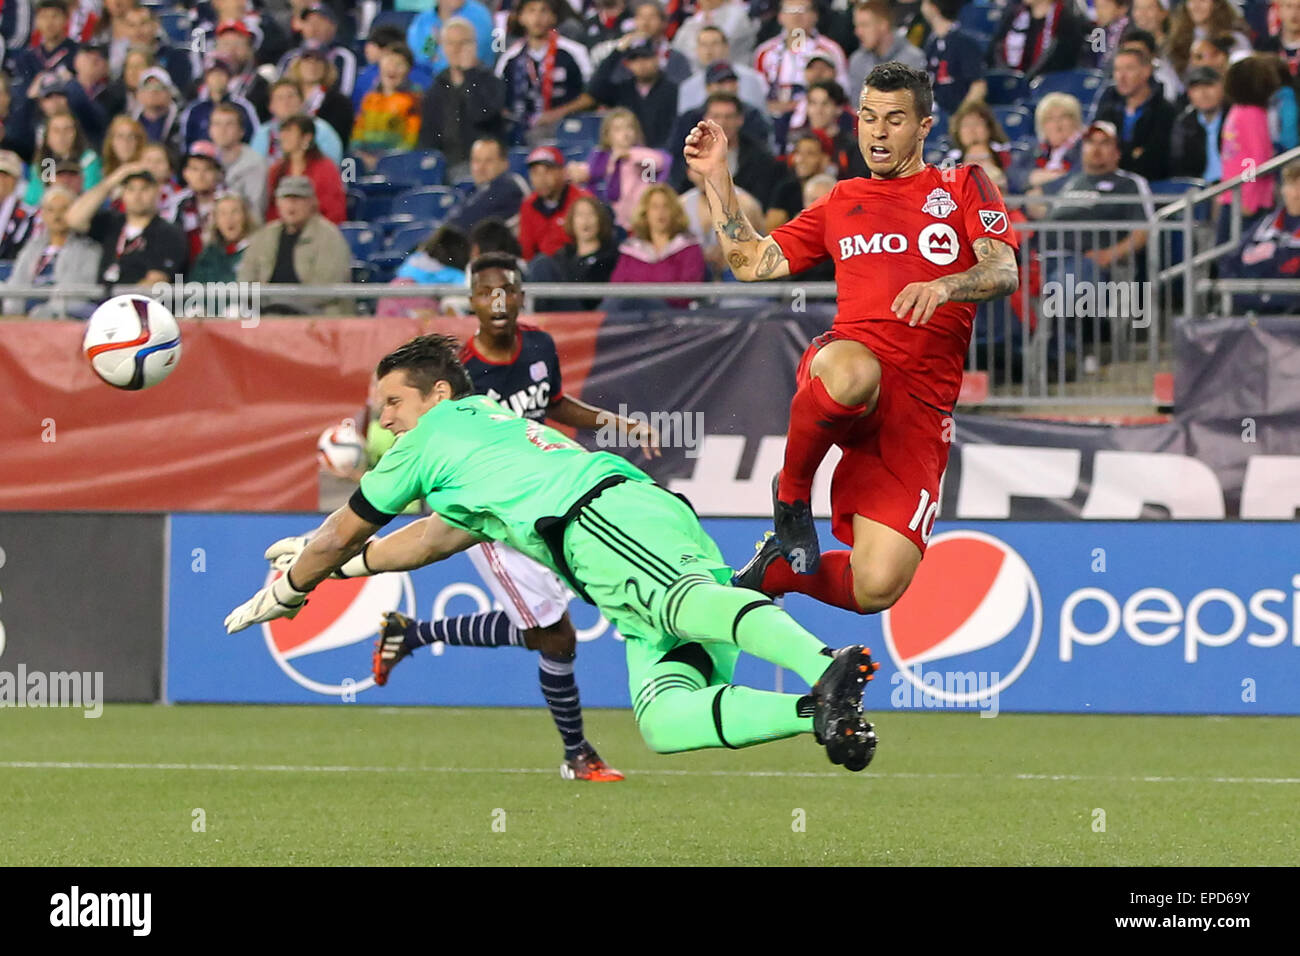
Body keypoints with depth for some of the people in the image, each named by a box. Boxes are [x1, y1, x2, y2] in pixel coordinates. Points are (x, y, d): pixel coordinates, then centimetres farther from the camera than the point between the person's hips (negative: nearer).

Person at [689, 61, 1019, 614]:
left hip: (920, 408, -1)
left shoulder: (963, 187, 15)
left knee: (876, 589, -14)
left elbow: (1004, 272, 0)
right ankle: (791, 491, -13)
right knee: (852, 372, -44)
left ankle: (778, 571, 21)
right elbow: (751, 263, 23)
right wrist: (716, 178, 17)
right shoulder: (841, 204, 24)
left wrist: (942, 287, -21)